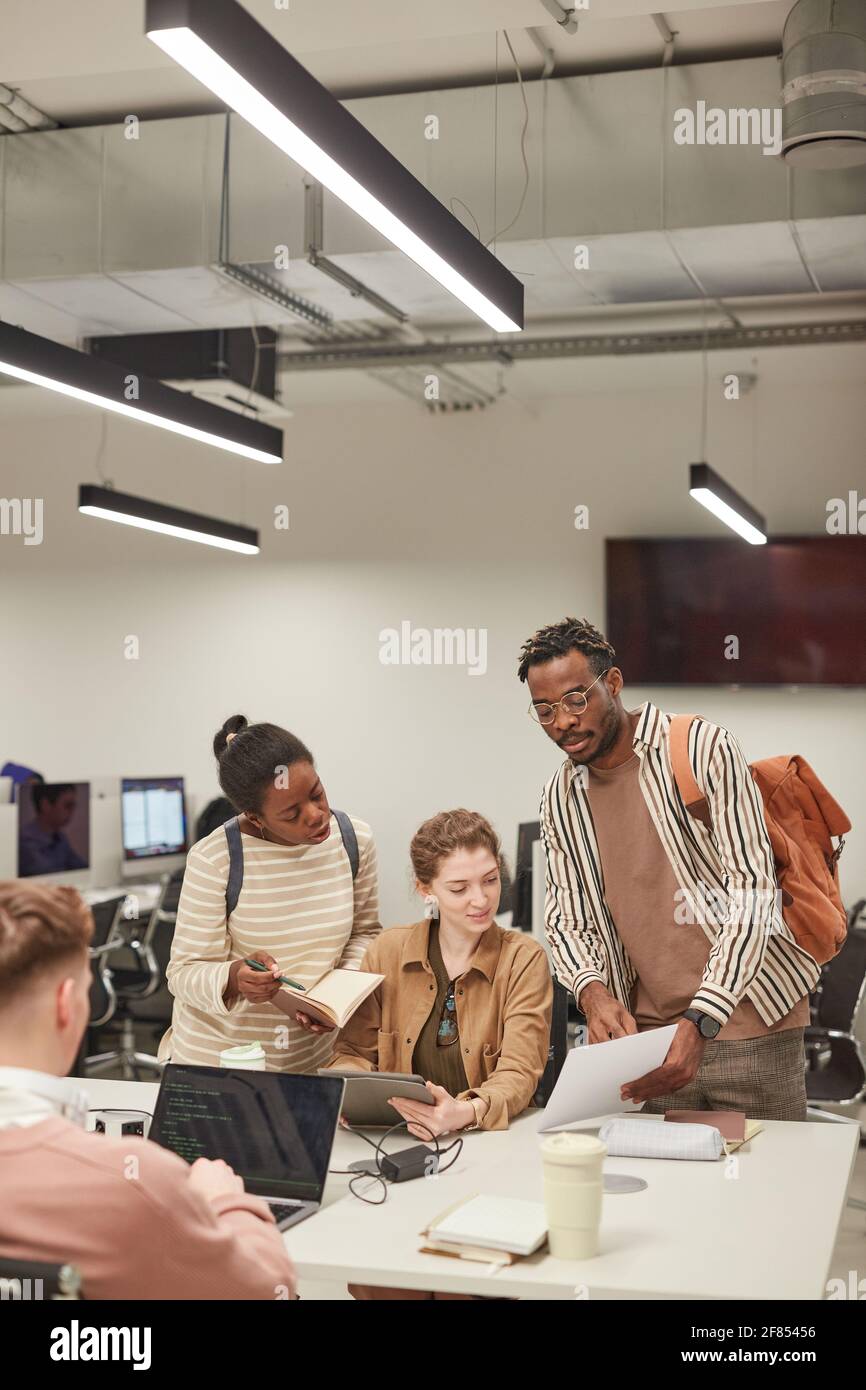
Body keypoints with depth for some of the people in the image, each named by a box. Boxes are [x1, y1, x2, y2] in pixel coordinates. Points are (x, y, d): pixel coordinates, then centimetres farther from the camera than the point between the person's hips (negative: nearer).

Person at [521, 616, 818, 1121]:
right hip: (644, 1031, 4)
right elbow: (568, 918, 9)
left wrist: (701, 1021, -25)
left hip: (747, 1024, -4)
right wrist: (592, 991, -14)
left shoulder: (703, 748, -10)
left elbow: (751, 891, -16)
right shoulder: (561, 797, 7)